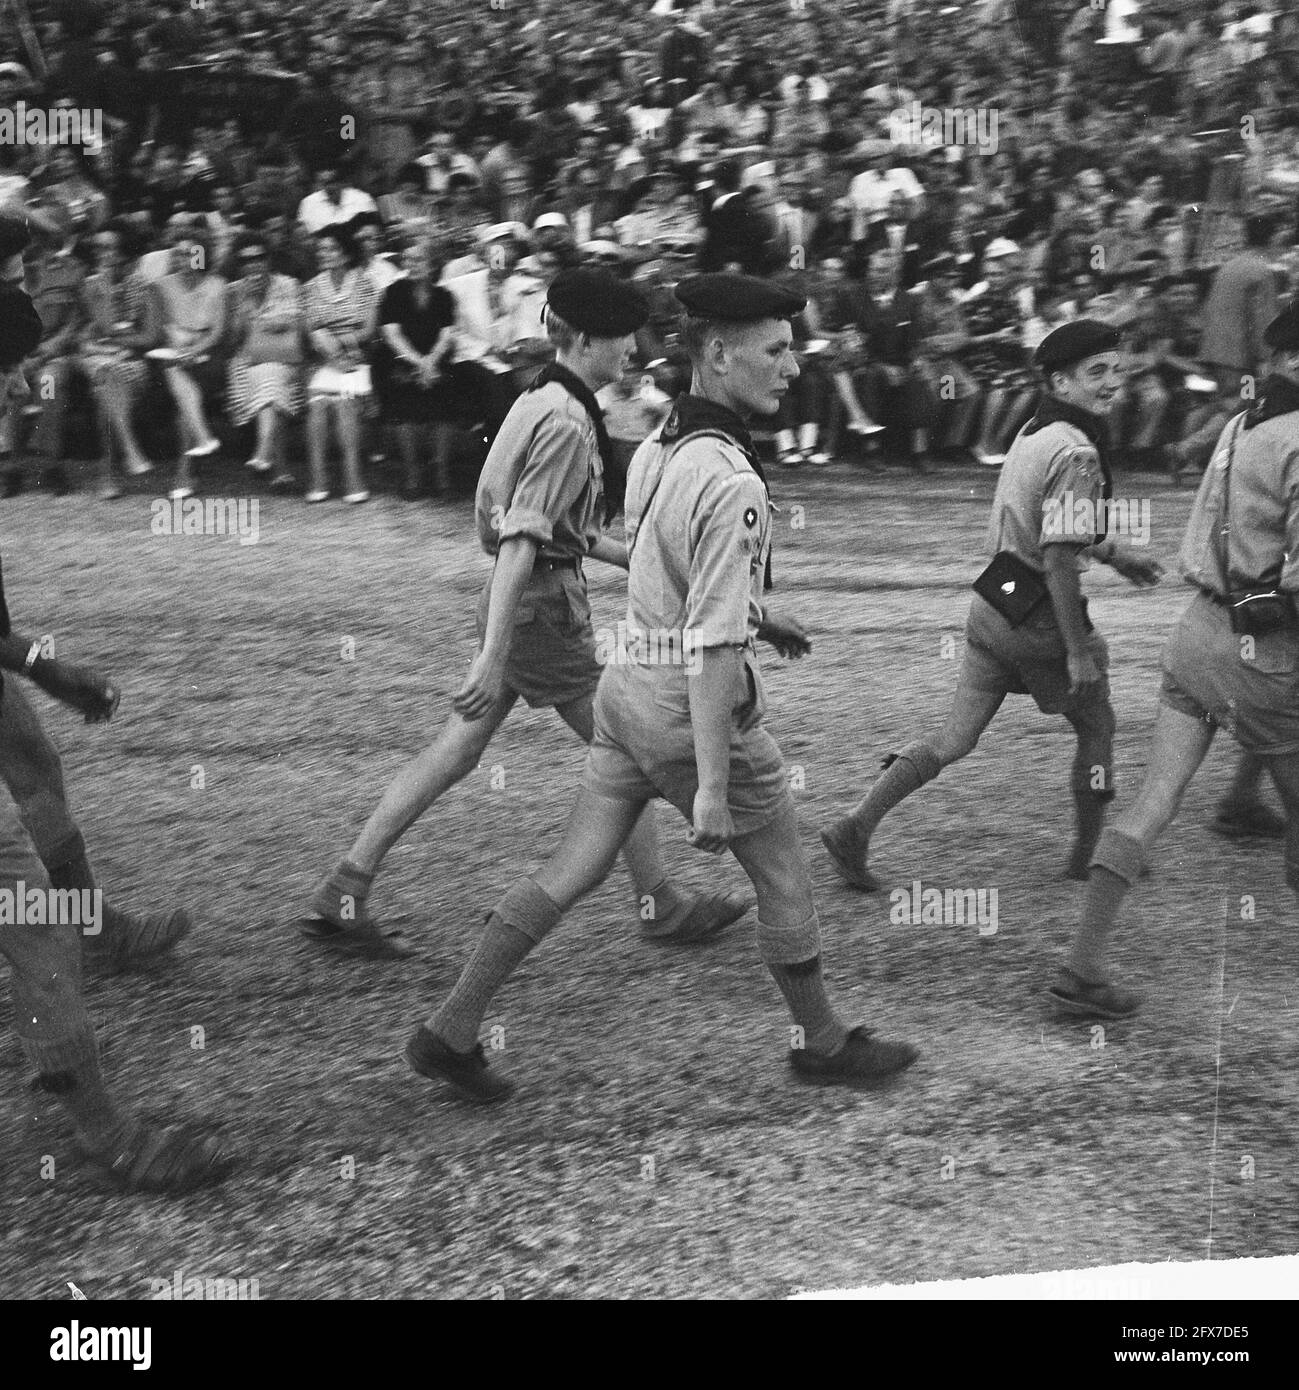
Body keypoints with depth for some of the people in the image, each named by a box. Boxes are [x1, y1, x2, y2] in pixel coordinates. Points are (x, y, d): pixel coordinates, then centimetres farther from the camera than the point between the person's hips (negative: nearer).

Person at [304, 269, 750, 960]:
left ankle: (340, 898, 11)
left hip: (519, 598, 9)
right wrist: (492, 656, -29)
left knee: (455, 753, 10)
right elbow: (521, 540, -26)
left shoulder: (538, 401, 11)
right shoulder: (567, 423, -19)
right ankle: (662, 907, 21)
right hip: (543, 608, -9)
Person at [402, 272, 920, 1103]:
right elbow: (710, 646, -26)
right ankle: (823, 1045, 31)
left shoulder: (654, 450, 3)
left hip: (629, 686, 8)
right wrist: (711, 784, -25)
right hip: (695, 709, -8)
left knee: (576, 870, 14)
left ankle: (452, 1033, 18)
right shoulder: (733, 482, -23)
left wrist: (756, 615, 27)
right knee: (784, 881, 12)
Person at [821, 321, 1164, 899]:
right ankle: (1086, 860, 25)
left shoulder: (1032, 432, 10)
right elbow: (1059, 559, -24)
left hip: (991, 606, 8)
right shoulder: (1077, 454, -19)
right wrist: (1078, 652, -21)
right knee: (1096, 727, 15)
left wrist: (1114, 552, 33)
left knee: (954, 738, 11)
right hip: (1040, 619, -8)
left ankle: (855, 827, 5)